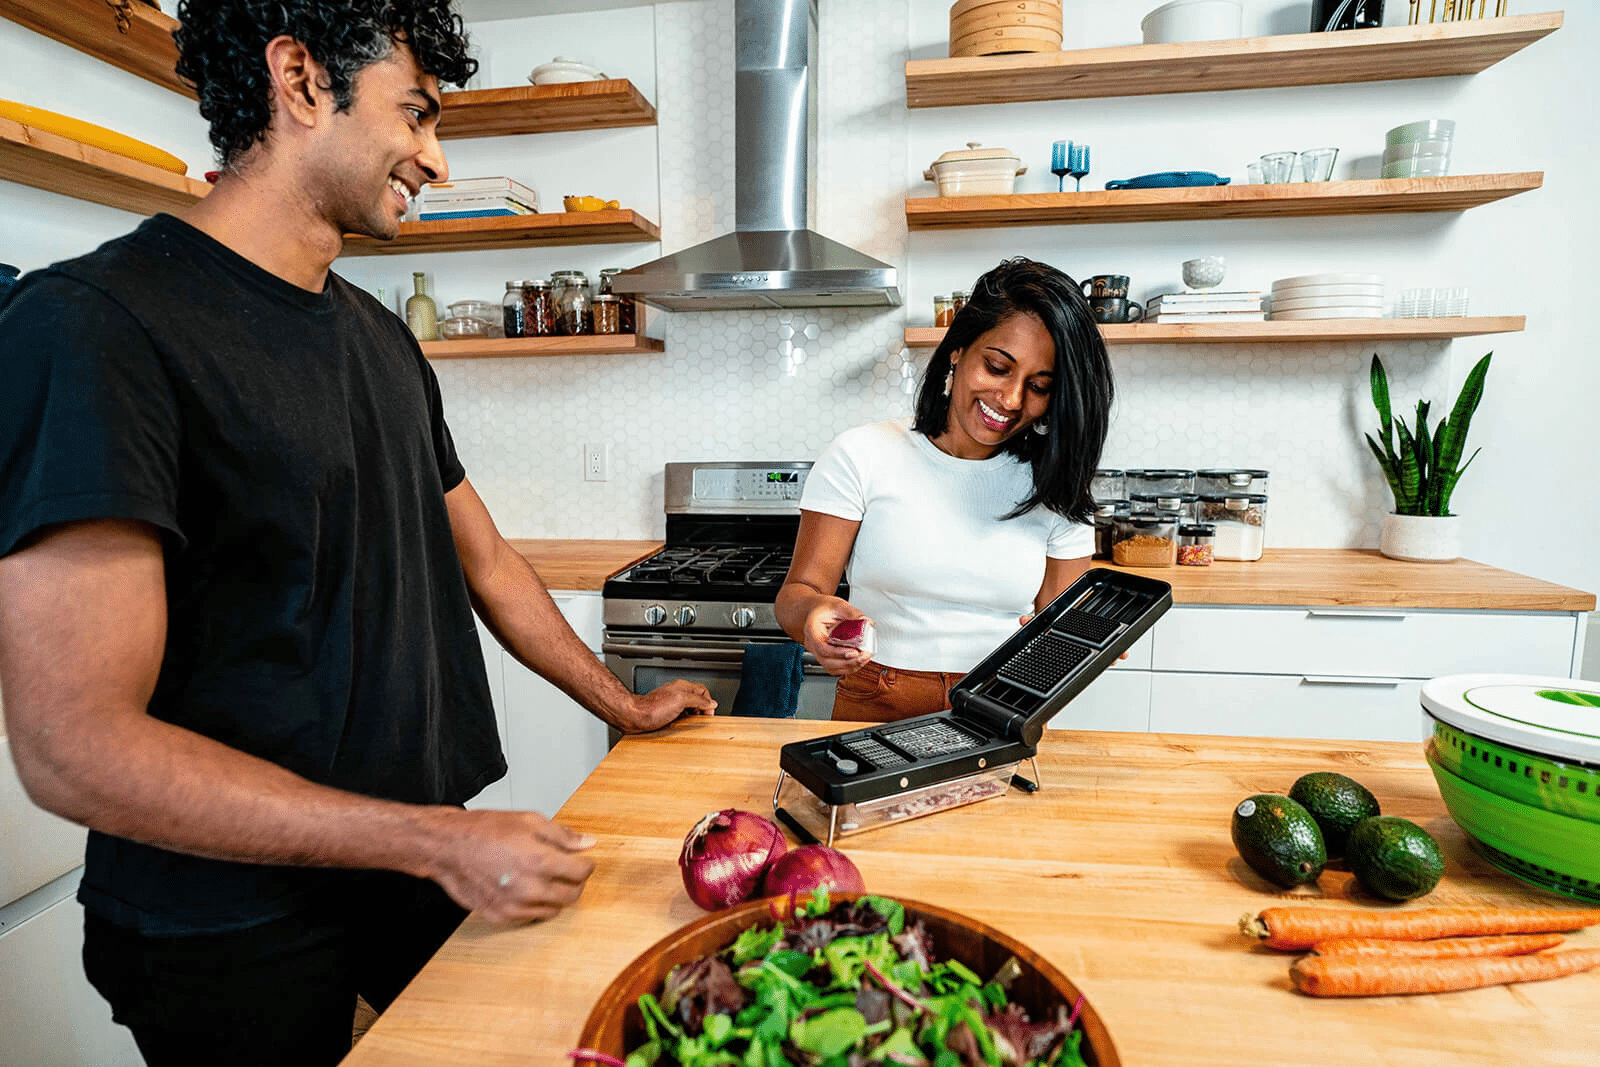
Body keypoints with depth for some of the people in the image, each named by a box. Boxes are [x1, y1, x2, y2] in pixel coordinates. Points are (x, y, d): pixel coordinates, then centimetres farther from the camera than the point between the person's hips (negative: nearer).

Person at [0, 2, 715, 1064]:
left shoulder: (384, 337, 4)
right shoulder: (92, 324, -19)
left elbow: (483, 558, 10)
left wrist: (623, 705, 12)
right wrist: (437, 842, -23)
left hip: (421, 855, 7)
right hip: (233, 923, -6)